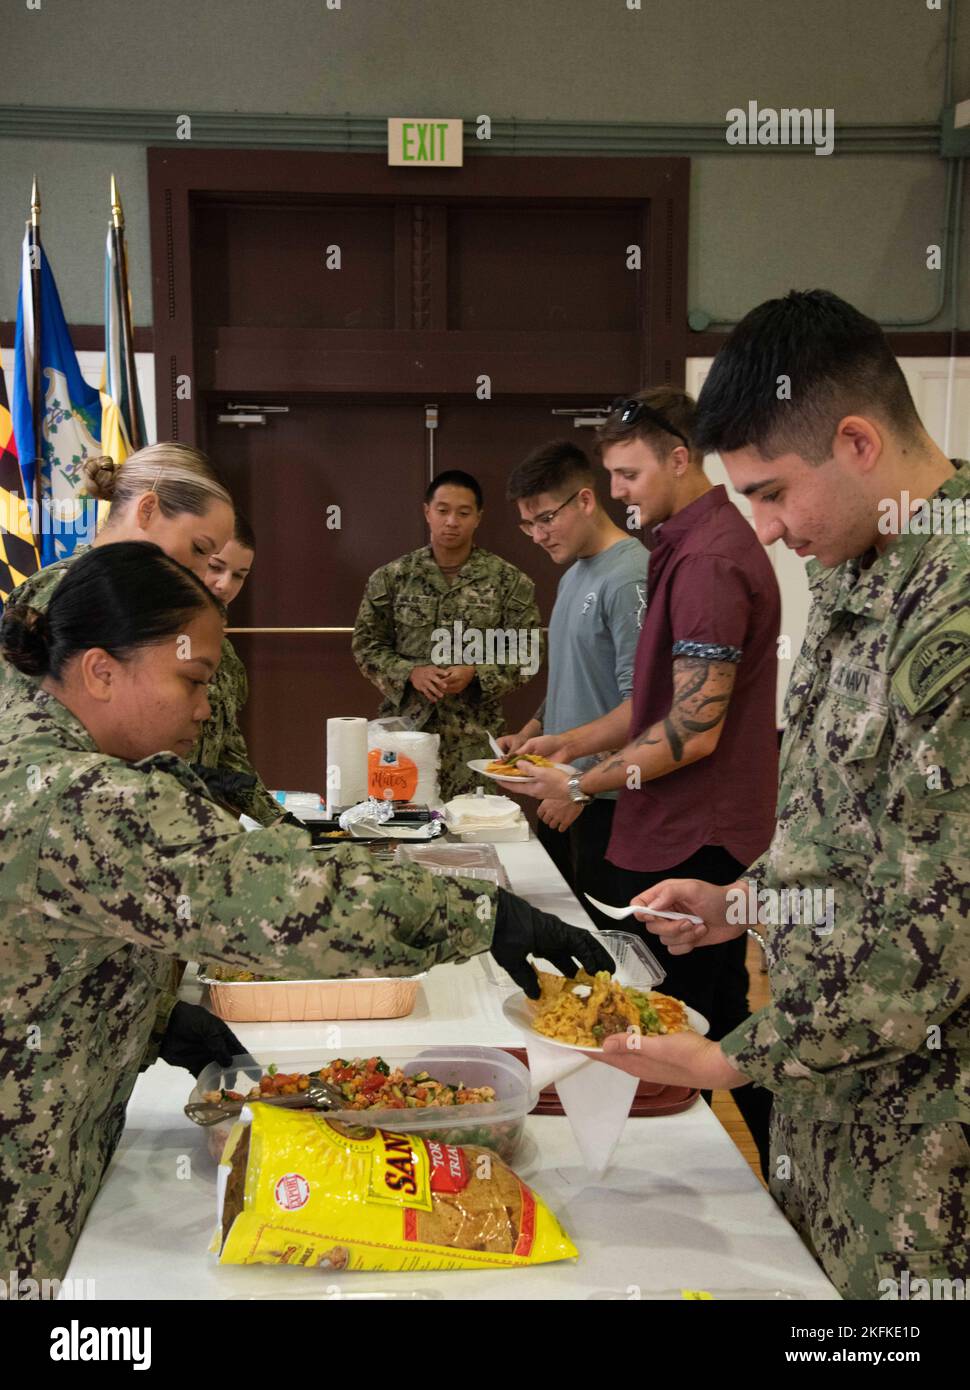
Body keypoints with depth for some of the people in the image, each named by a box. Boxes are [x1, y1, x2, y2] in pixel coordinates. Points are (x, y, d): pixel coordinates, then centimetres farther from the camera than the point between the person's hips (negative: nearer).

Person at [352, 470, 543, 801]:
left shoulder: (507, 580, 1)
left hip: (474, 736, -1)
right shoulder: (391, 577, 4)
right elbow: (366, 646, 6)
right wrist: (410, 673, -10)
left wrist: (475, 673, -13)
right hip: (405, 727, 1)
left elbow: (526, 653, 2)